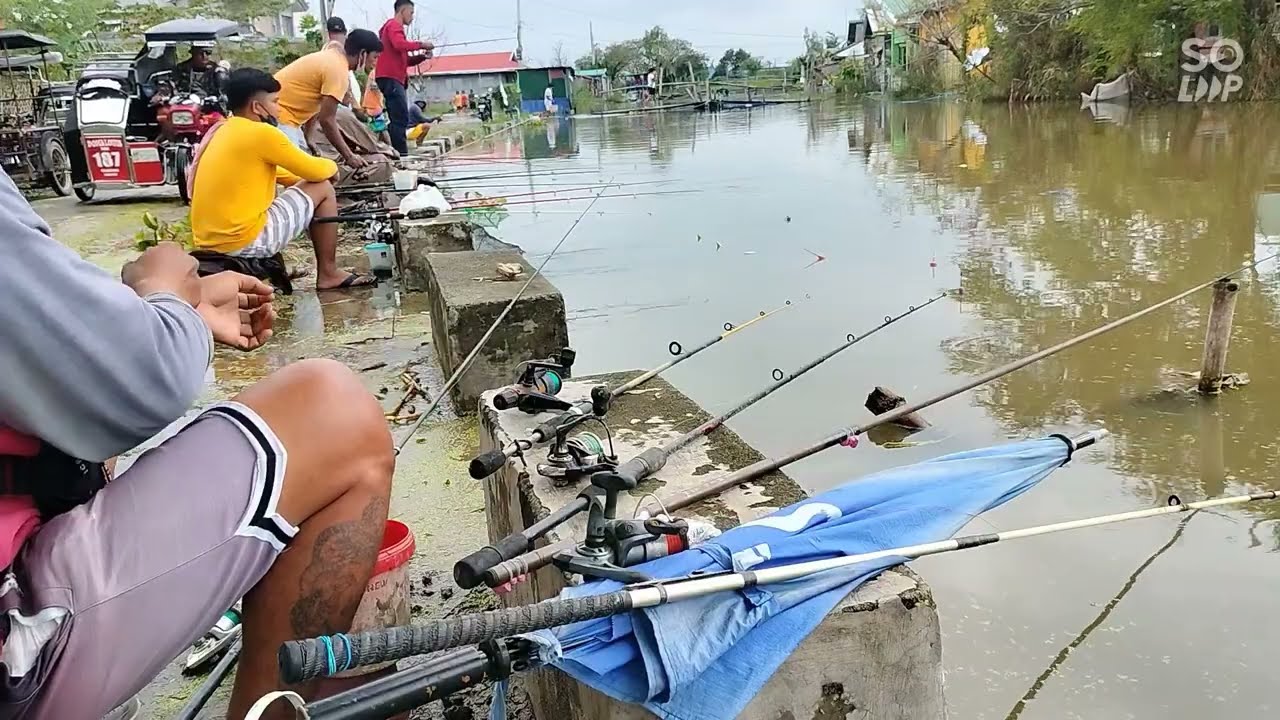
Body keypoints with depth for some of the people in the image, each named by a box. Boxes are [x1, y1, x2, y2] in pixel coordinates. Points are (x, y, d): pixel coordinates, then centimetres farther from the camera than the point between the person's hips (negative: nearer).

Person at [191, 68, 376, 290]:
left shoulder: (223, 131, 14)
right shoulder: (260, 132, -13)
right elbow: (316, 172, -5)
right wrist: (332, 166, 16)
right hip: (244, 241, -9)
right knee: (323, 189, 3)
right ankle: (328, 274, 11)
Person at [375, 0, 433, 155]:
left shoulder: (394, 27, 26)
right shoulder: (394, 25, -4)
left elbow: (403, 59, 25)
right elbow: (399, 44, -25)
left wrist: (422, 56, 12)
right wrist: (420, 44, -12)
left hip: (392, 79, 10)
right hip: (391, 78, -10)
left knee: (397, 120, 9)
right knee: (401, 119, -16)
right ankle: (401, 155, -21)